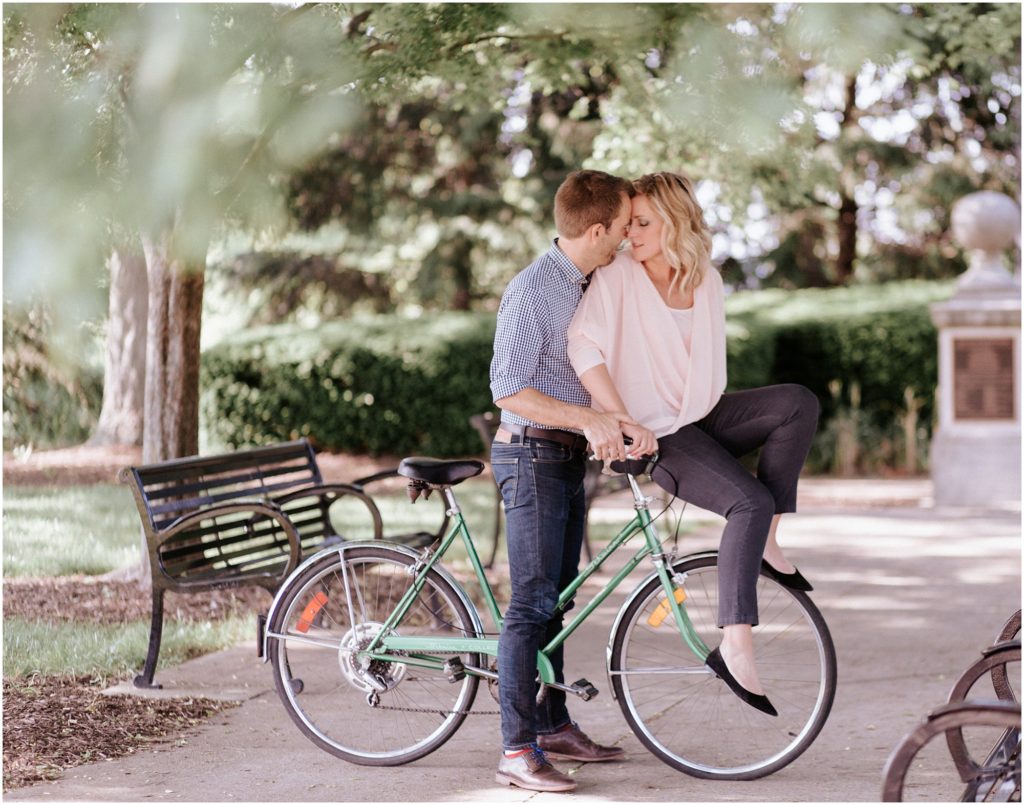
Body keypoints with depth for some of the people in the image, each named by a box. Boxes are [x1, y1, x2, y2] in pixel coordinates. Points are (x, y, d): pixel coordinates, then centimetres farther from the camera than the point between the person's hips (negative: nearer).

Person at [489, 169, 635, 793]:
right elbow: (509, 390, -23)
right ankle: (518, 751, -9)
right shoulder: (532, 291, -18)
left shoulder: (592, 280, 10)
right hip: (533, 456, -9)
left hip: (570, 457, 9)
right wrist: (587, 417, -30)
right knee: (534, 601, -10)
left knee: (556, 598, 14)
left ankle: (554, 726, 23)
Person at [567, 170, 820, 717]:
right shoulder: (618, 276, -13)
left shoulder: (706, 281, 5)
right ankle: (736, 647, -27)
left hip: (702, 416, 6)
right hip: (657, 435, -6)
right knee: (751, 502, -27)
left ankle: (765, 541, -10)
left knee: (798, 402, -19)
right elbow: (582, 345, -25)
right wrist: (623, 422, -30)